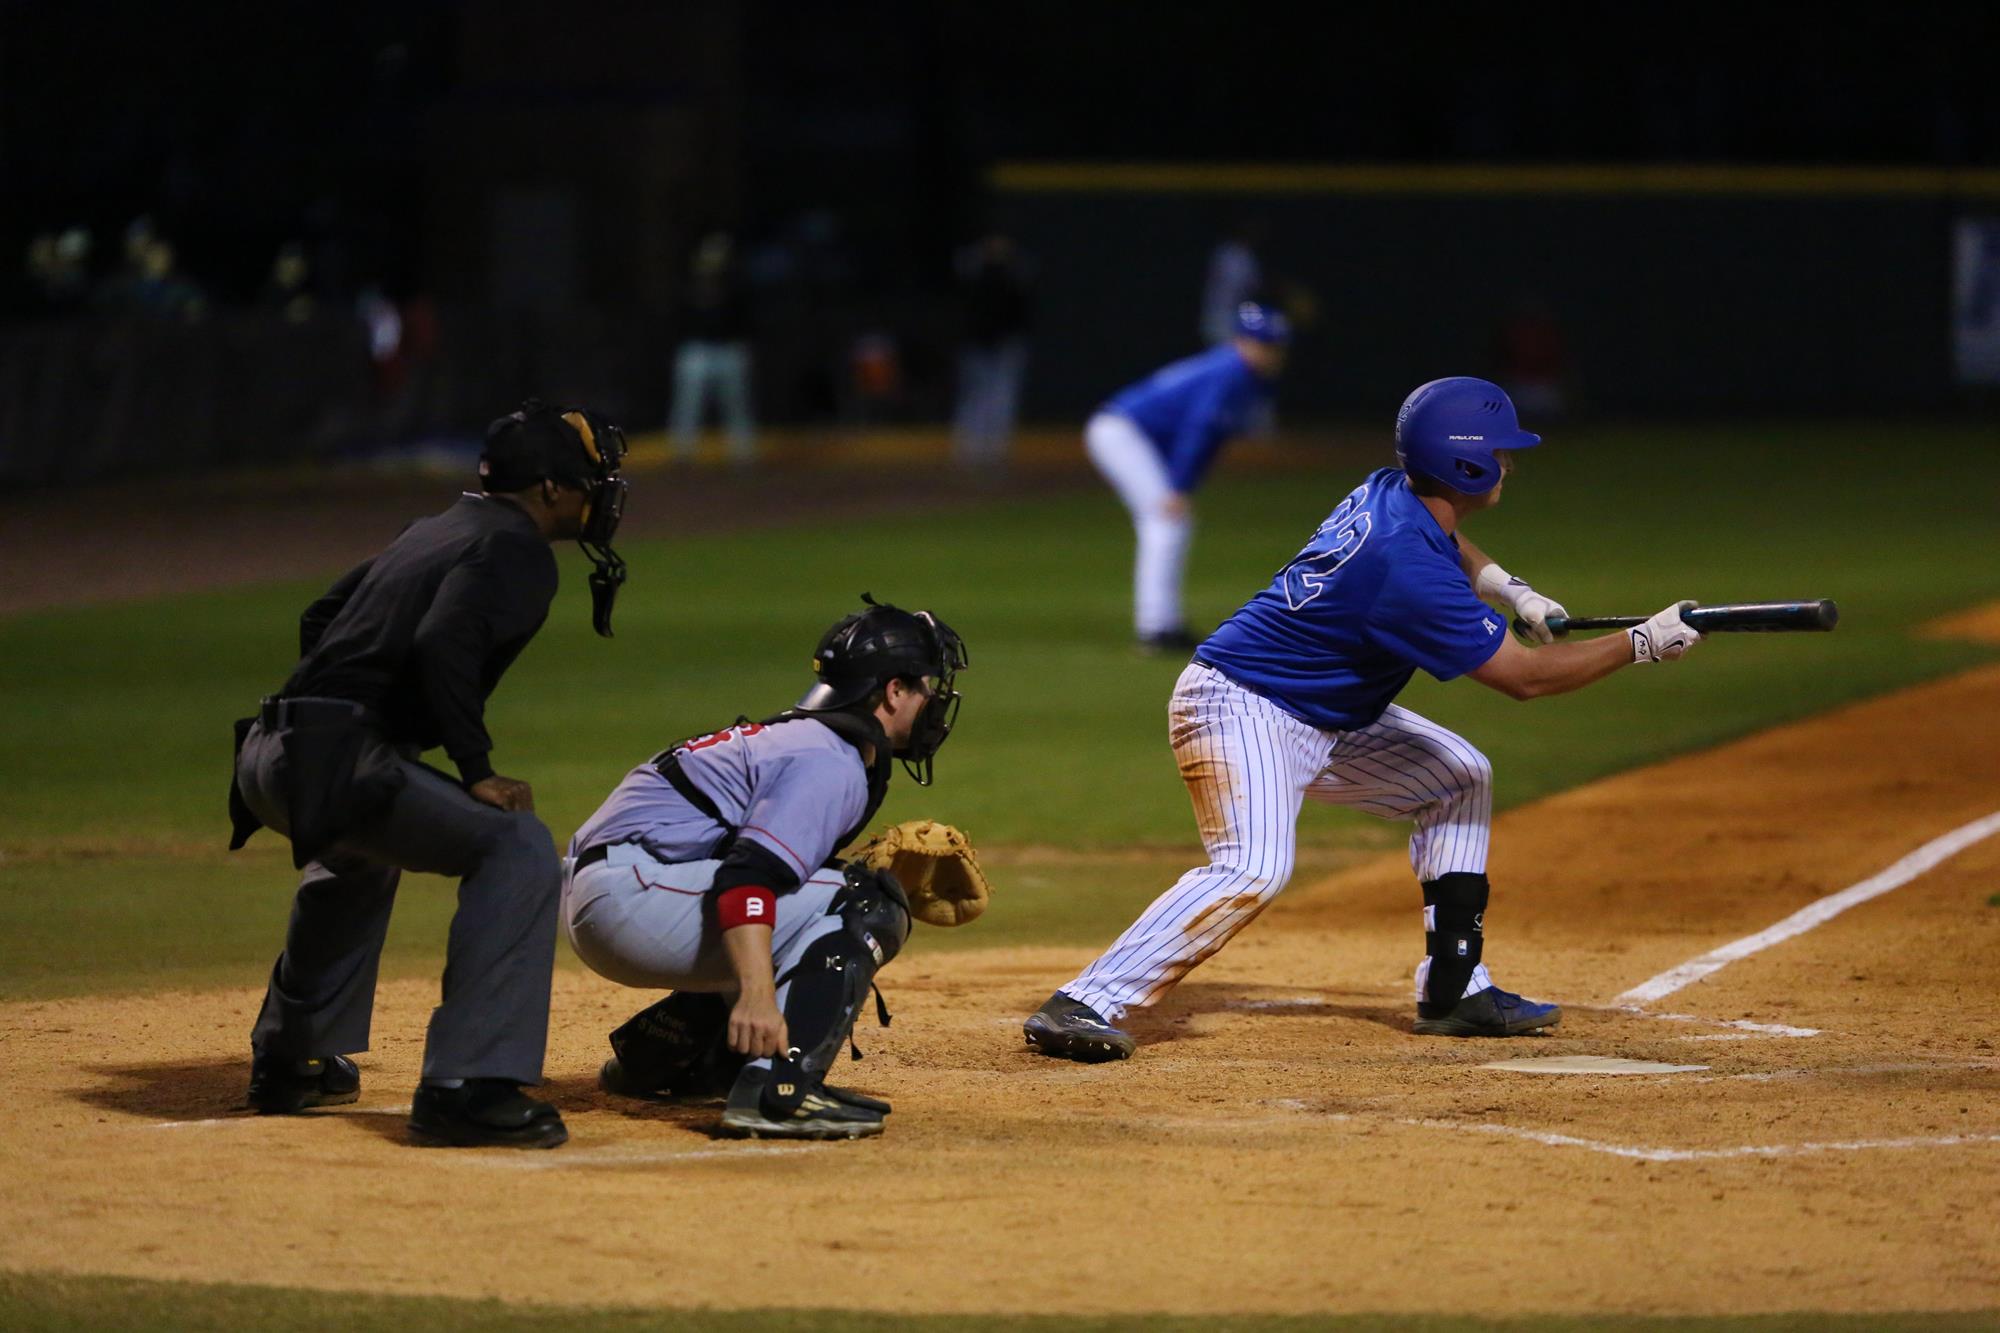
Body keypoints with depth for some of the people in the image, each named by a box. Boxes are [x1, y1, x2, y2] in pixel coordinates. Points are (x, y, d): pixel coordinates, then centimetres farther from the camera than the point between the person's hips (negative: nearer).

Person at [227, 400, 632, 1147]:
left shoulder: (436, 532, 25)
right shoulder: (516, 550, -4)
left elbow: (320, 620, 32)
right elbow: (443, 644, -22)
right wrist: (477, 771, -17)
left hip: (269, 753, 10)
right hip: (336, 764, -10)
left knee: (360, 853, 40)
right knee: (516, 849, -18)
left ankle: (288, 1064, 49)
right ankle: (465, 1087, -28)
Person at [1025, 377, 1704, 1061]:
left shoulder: (1389, 492, 0)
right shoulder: (1408, 566, -28)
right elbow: (1524, 676, -21)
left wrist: (1513, 591, 13)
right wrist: (1643, 642, -12)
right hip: (1239, 707, -11)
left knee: (1460, 776, 16)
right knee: (1254, 869, -31)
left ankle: (1453, 990, 17)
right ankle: (1080, 1008, -30)